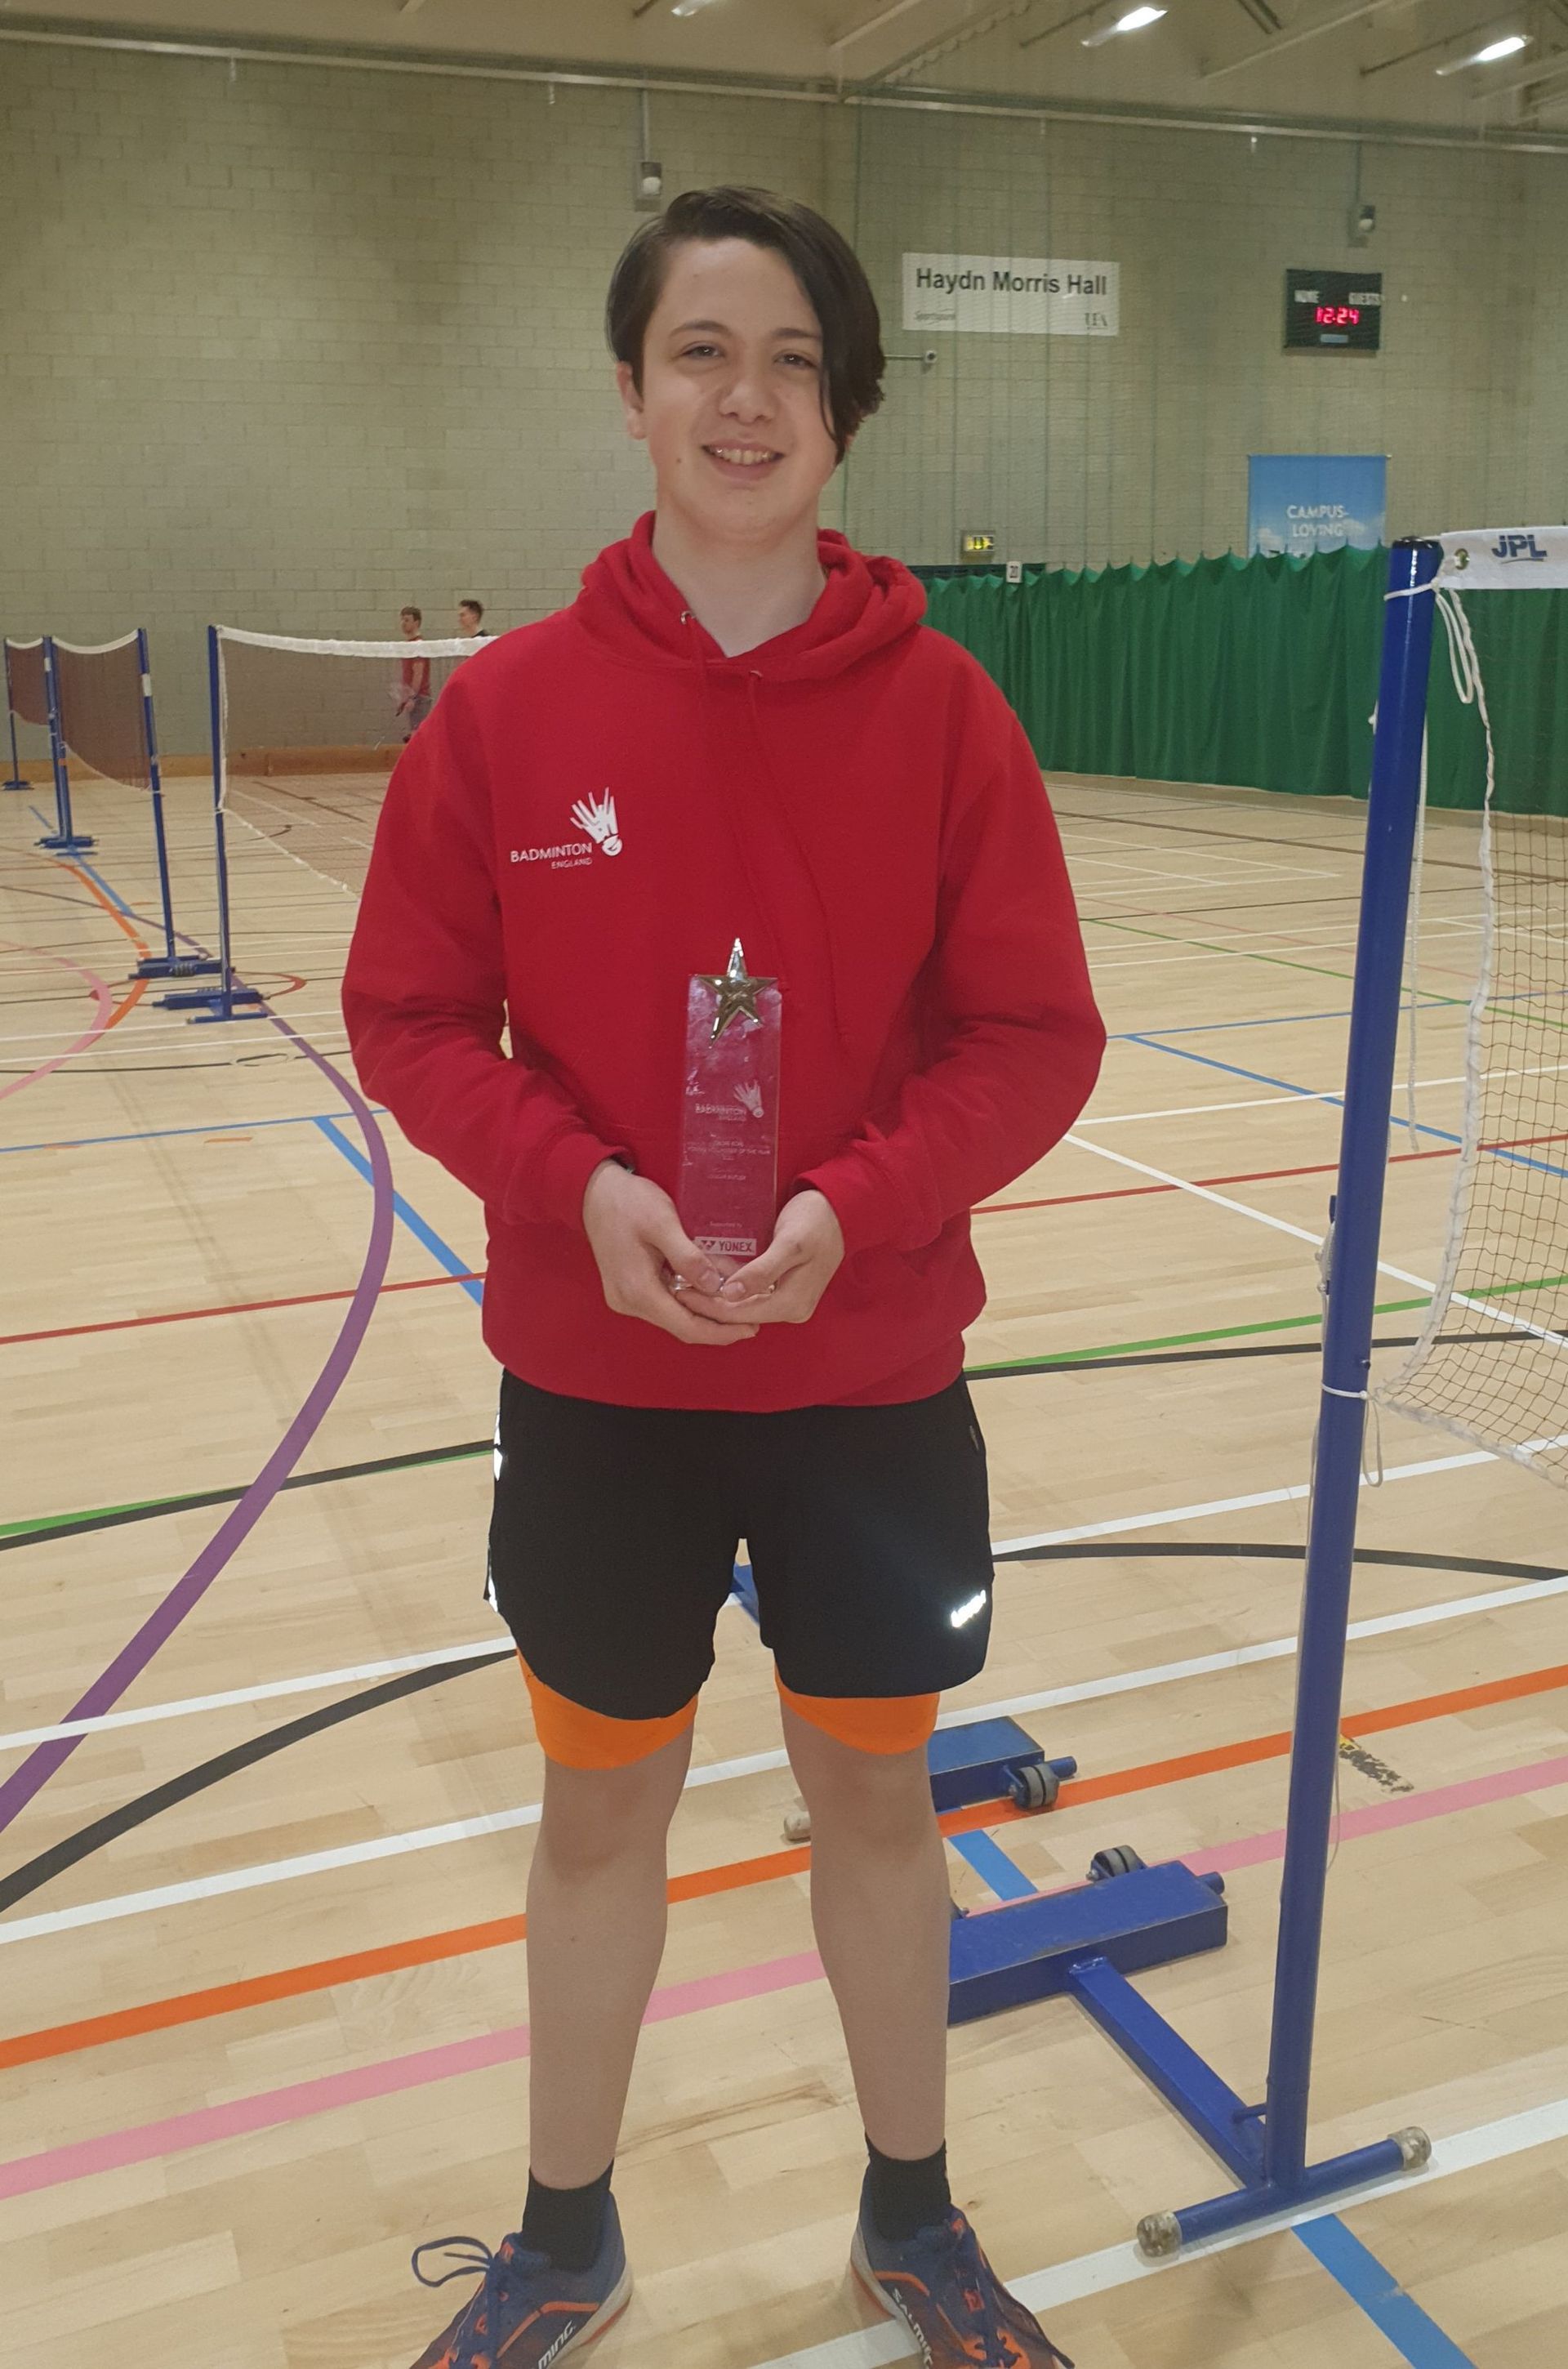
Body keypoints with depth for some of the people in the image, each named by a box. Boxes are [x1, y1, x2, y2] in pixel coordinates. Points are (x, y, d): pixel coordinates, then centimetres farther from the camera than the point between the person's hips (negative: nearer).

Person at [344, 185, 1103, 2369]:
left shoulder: (939, 705, -7)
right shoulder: (510, 705, -6)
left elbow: (1032, 1038, -6)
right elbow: (411, 1020, -2)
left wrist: (849, 1211, -21)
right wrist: (580, 1188, -19)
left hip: (872, 1379, 0)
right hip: (592, 1386, 0)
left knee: (875, 1793, 17)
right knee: (603, 1806, 17)